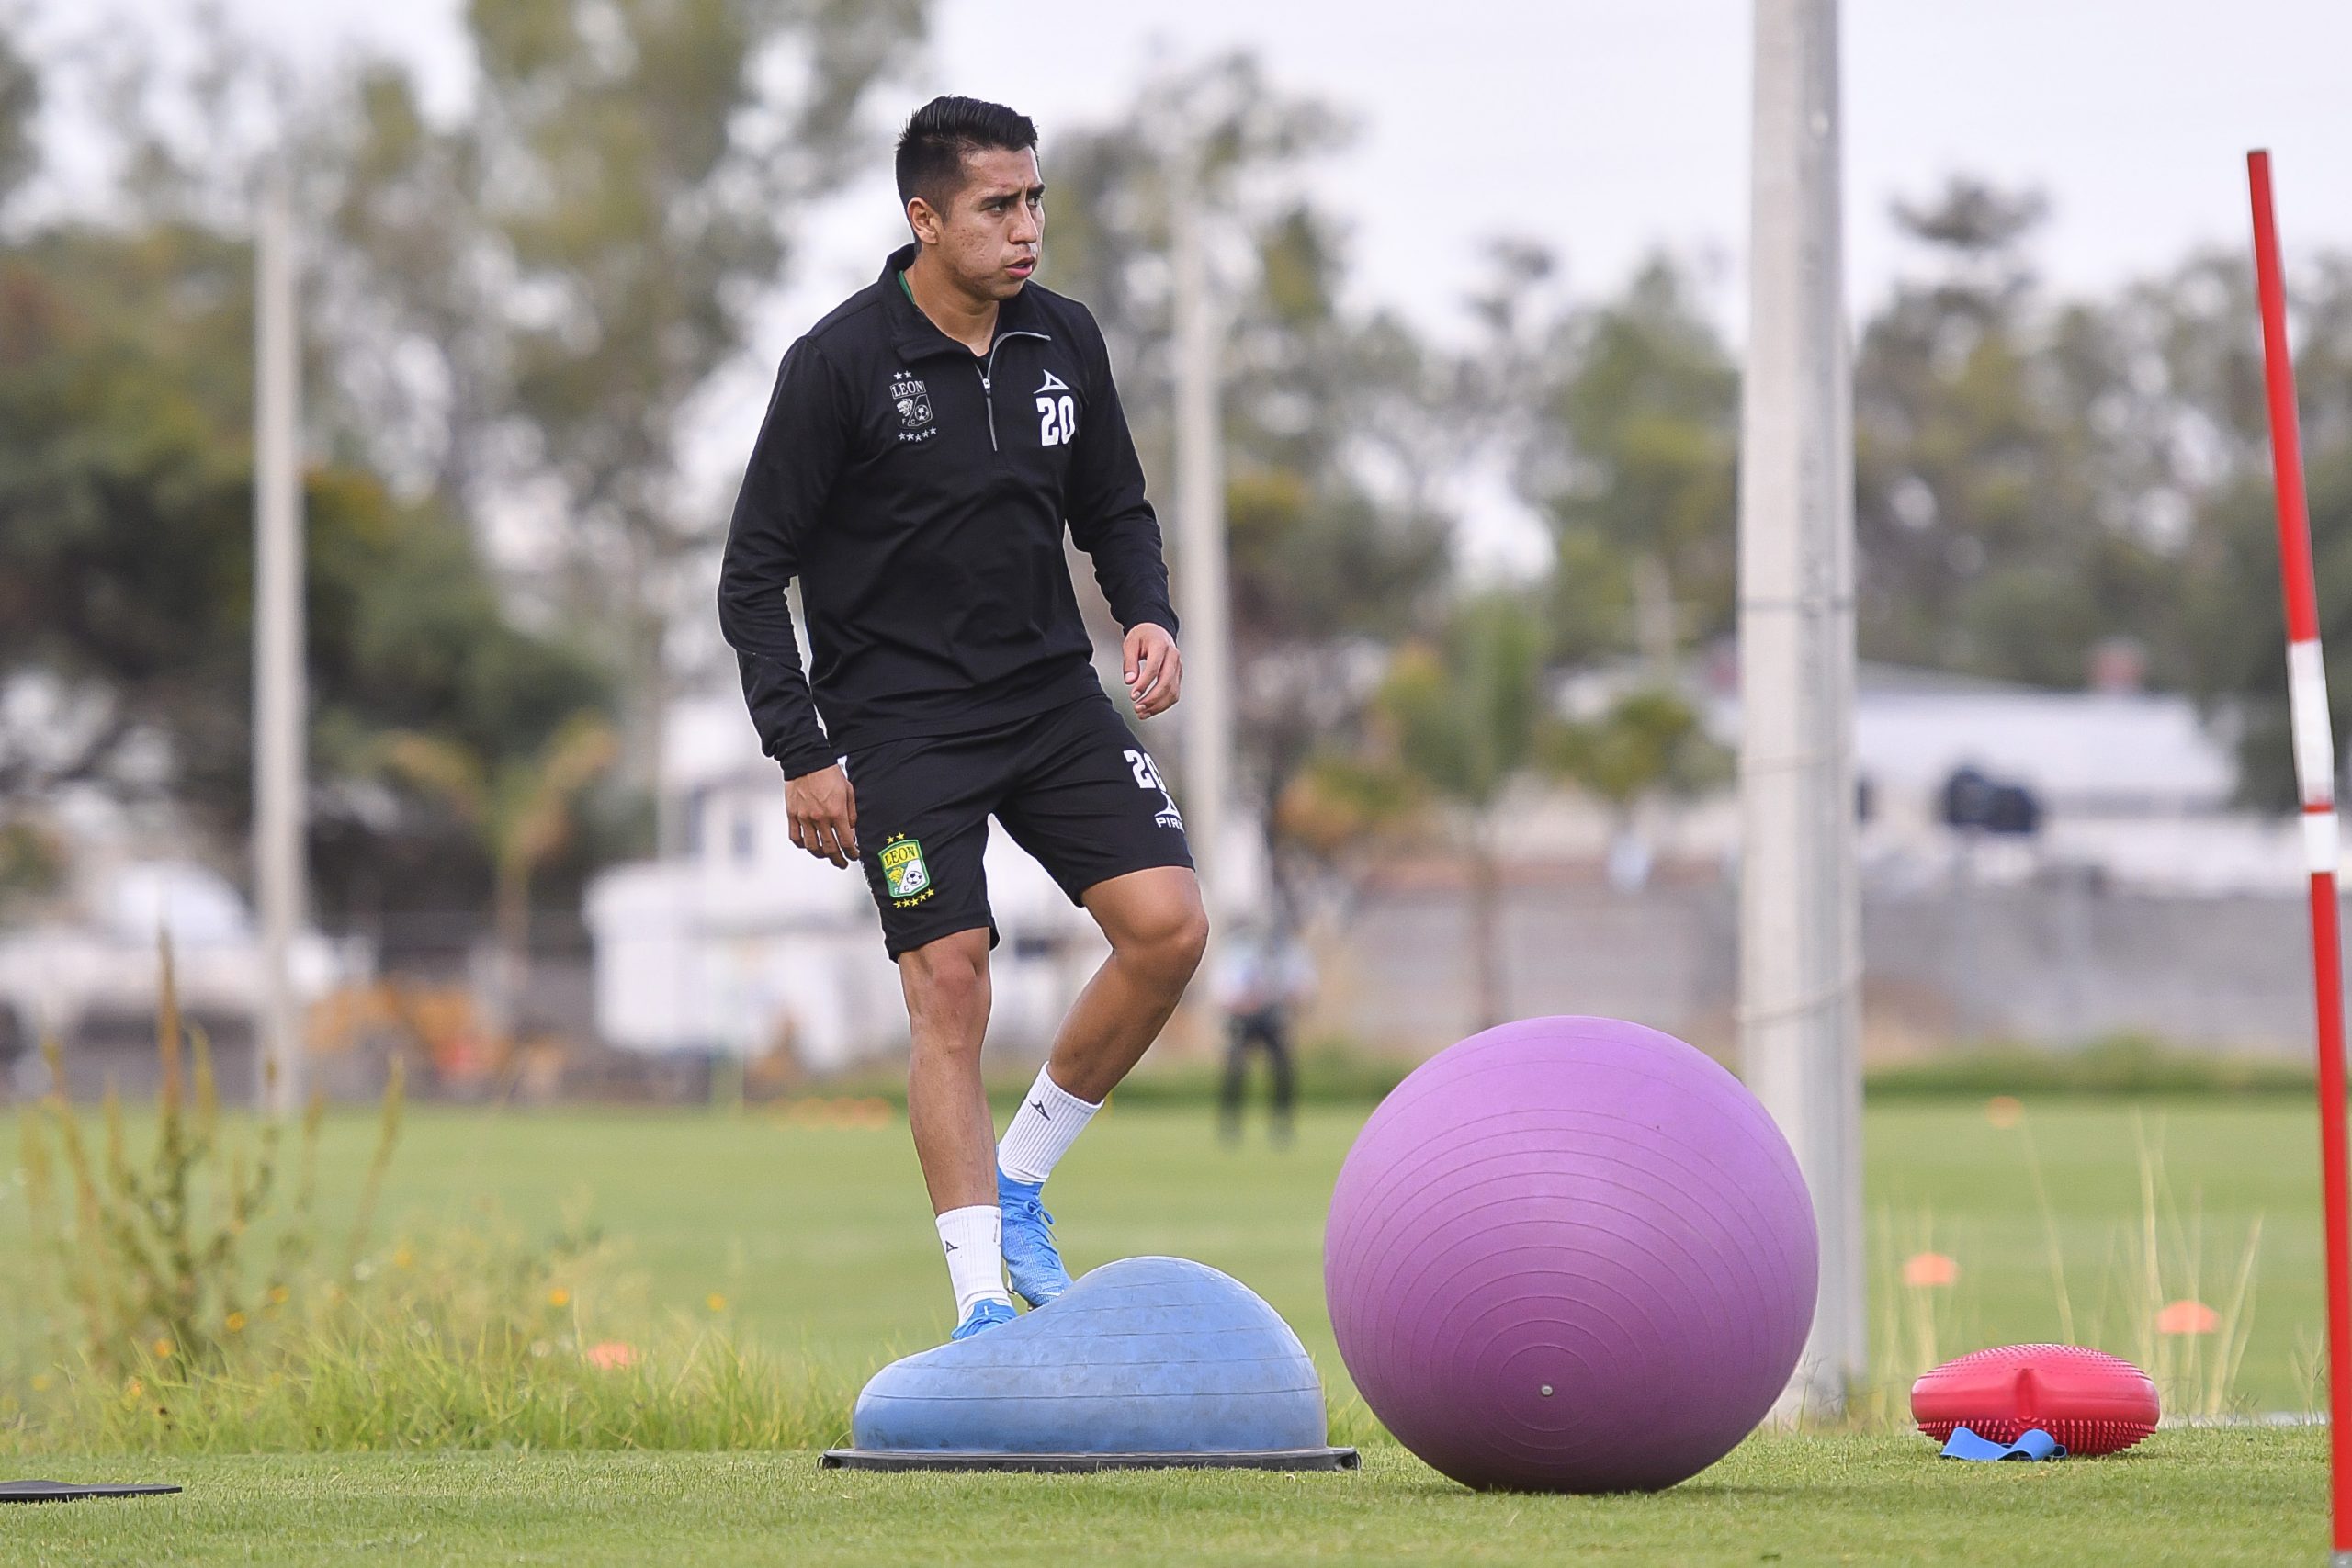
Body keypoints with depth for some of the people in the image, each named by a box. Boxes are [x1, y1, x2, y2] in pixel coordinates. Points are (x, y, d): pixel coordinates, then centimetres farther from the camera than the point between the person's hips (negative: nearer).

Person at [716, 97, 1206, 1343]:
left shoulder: (1064, 341, 3)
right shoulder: (839, 364, -12)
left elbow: (1115, 511, 17)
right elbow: (754, 575, -8)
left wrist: (1149, 616, -4)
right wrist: (801, 754, -13)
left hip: (1054, 697, 5)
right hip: (899, 718, -5)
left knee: (1168, 926, -9)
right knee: (949, 982, -11)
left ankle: (1018, 1179, 10)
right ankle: (981, 1301, -4)